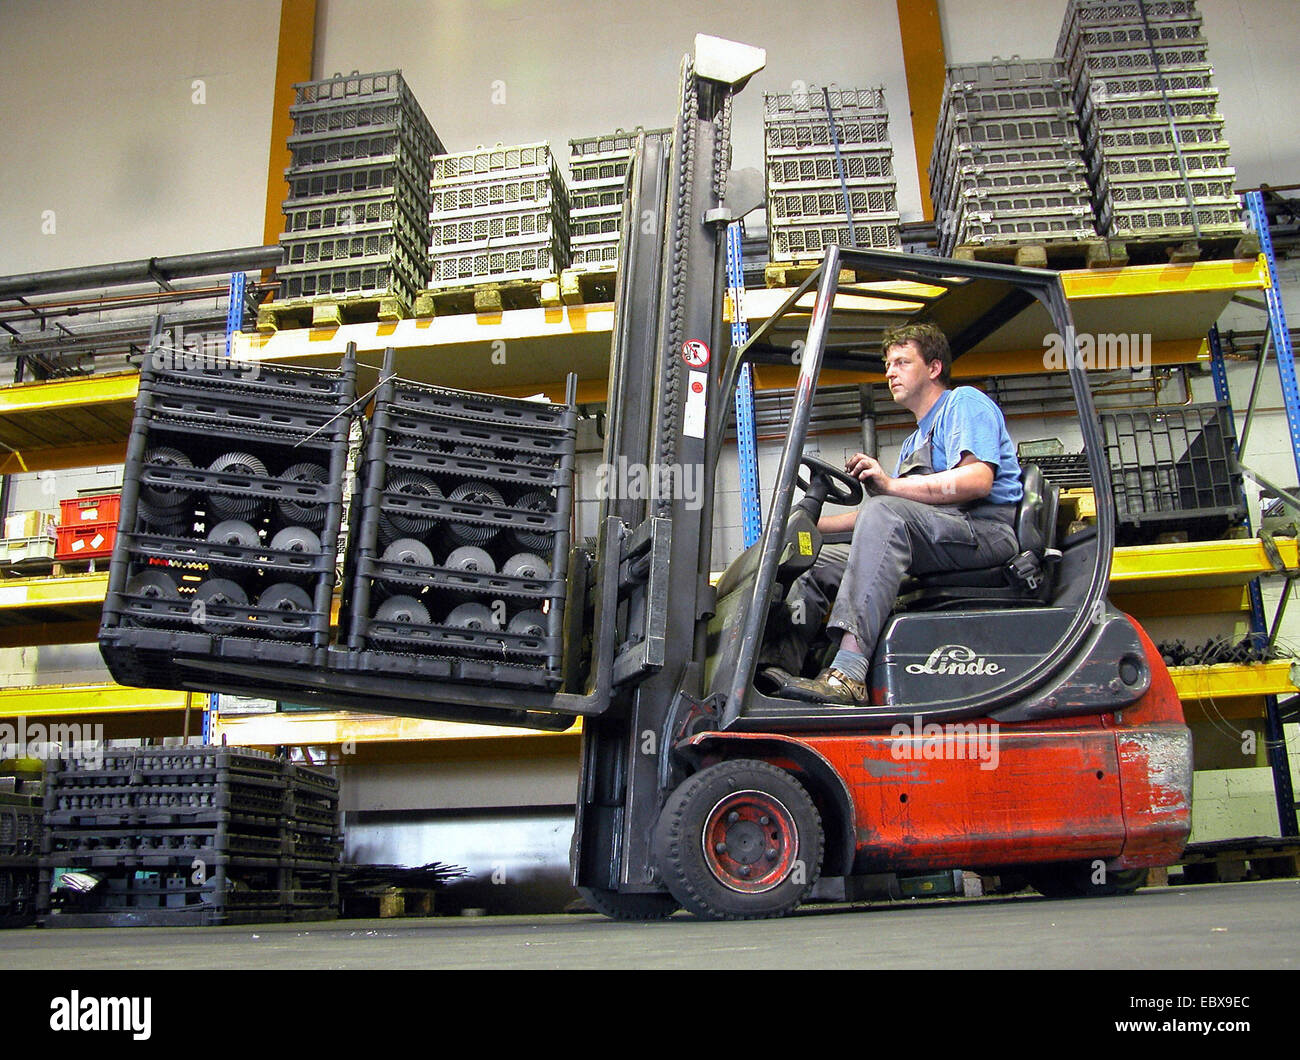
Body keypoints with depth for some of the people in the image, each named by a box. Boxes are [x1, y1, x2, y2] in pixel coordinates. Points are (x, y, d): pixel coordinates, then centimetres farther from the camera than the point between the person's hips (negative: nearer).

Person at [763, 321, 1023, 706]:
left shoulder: (965, 402, 6)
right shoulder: (914, 442, 34)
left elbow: (978, 480, -14)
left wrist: (892, 484, -22)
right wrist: (812, 524, 24)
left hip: (987, 532, -9)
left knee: (885, 513, -35)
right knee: (816, 560, -1)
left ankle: (848, 675, -48)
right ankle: (778, 664, -19)